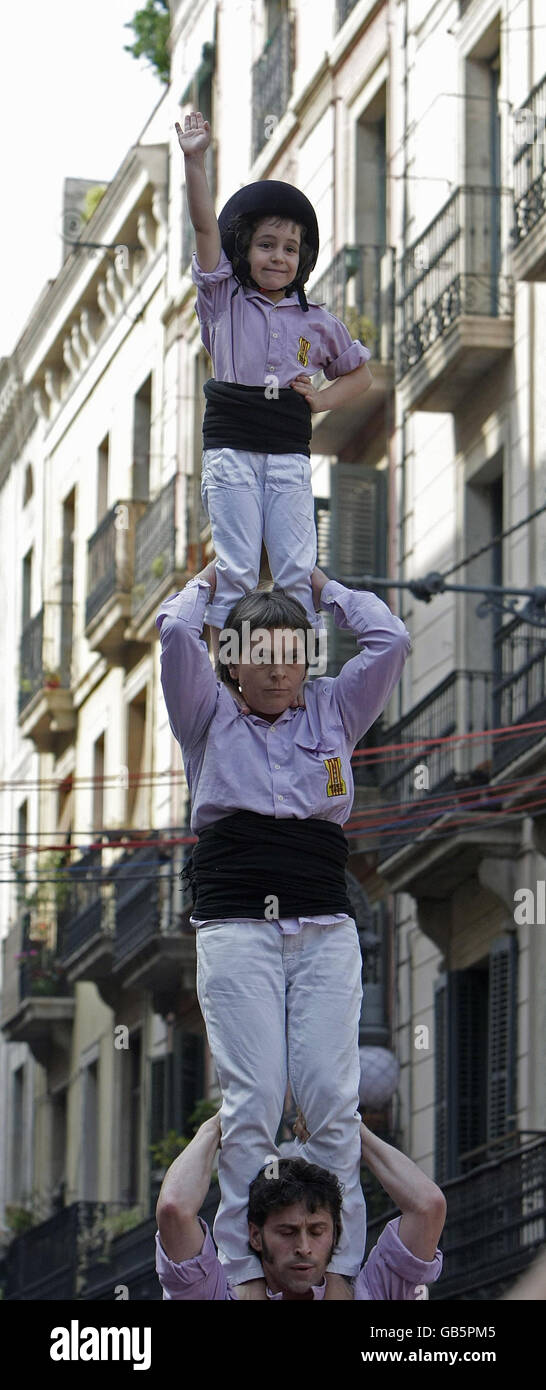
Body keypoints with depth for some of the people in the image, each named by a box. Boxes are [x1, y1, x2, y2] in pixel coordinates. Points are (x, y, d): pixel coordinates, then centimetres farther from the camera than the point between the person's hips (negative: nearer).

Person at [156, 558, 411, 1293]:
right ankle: (244, 1270, -9)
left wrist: (324, 587, 22)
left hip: (325, 931, 2)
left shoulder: (333, 712, 19)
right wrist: (206, 585, 20)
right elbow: (176, 633, 1)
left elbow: (391, 641, 10)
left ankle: (342, 1265, -5)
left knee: (333, 1097, -7)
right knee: (253, 1101, -10)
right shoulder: (210, 717, 15)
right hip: (236, 926, -2)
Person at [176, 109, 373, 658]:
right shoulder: (225, 299, 5)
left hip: (289, 453, 2)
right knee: (235, 570, -7)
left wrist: (320, 400, 4)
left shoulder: (316, 322, 10)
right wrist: (194, 161, -19)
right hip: (231, 448, -2)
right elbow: (206, 226, -7)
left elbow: (360, 373, 24)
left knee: (297, 572, -3)